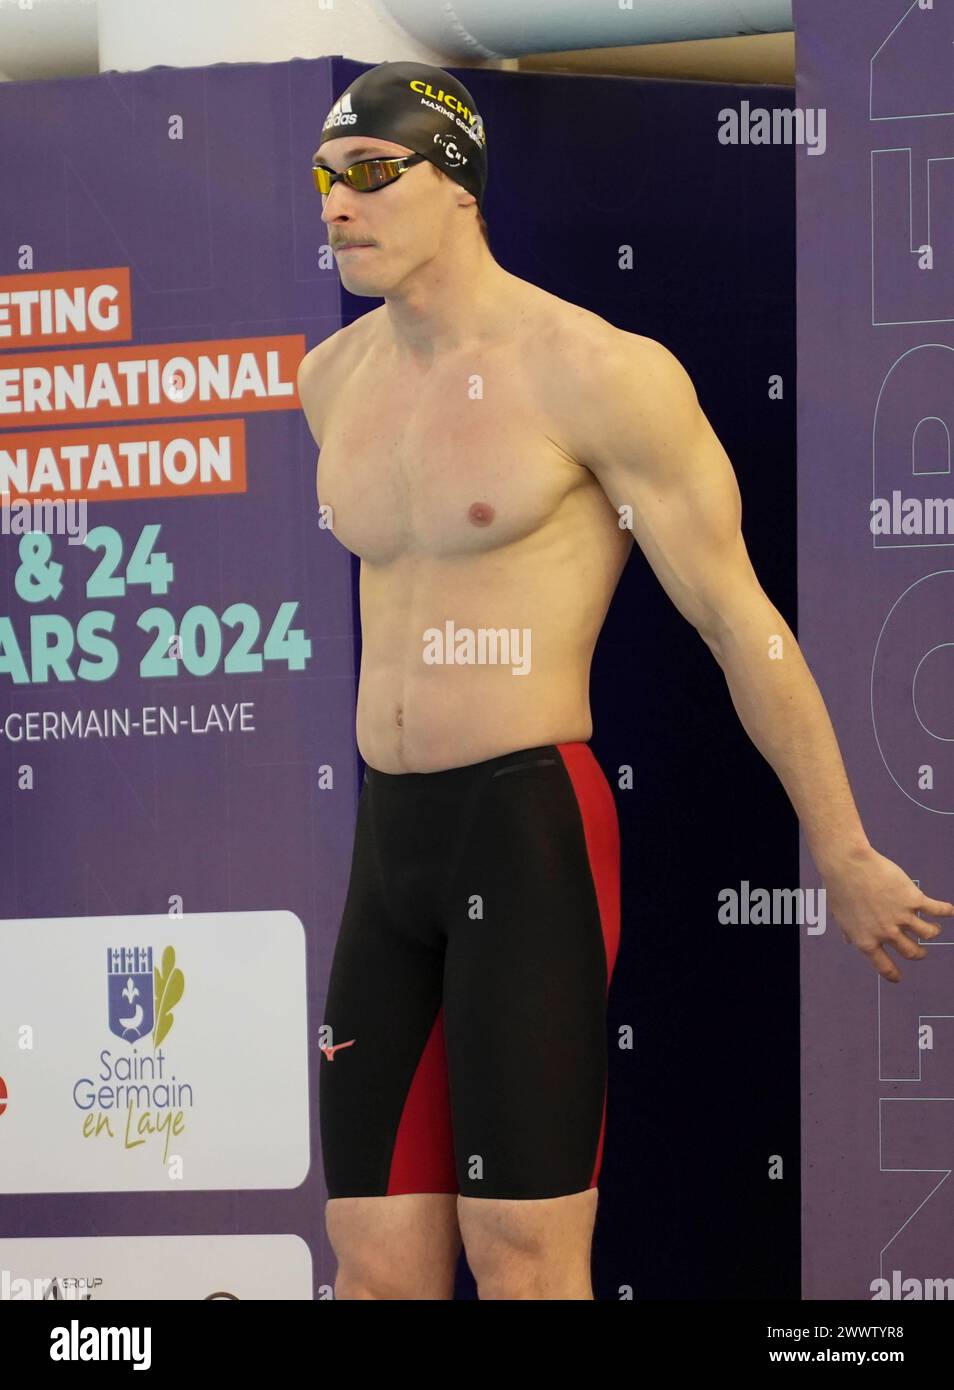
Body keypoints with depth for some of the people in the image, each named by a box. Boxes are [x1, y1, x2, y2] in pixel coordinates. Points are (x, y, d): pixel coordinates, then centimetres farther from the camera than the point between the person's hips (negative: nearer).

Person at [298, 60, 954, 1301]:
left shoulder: (596, 371, -9)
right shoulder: (335, 383, 13)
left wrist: (845, 861, 0)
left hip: (537, 836, -7)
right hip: (392, 844, 7)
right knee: (378, 1272, 2)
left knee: (525, 1266, -11)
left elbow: (741, 619, -4)